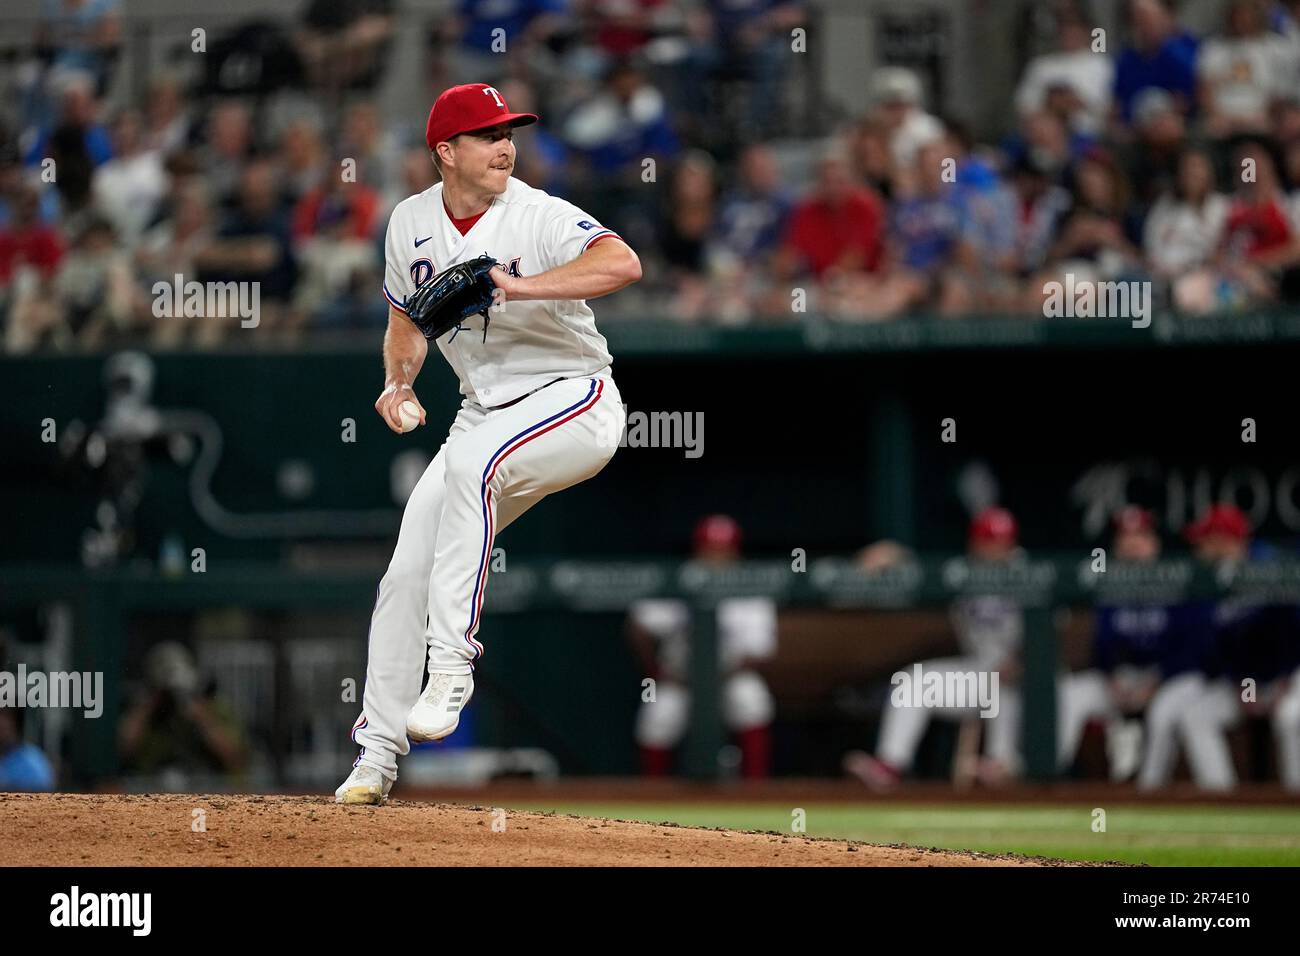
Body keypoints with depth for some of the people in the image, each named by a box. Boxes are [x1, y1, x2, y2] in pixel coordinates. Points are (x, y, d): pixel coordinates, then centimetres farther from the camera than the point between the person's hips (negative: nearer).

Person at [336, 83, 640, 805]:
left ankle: (451, 661, -32)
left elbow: (622, 264, -35)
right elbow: (406, 321, 18)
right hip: (486, 413, 6)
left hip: (575, 401, -6)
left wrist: (516, 286, -39)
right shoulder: (411, 223, 3)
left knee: (470, 460, -35)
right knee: (406, 575, -2)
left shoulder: (540, 217, -16)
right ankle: (376, 752, 8)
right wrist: (398, 382, -3)